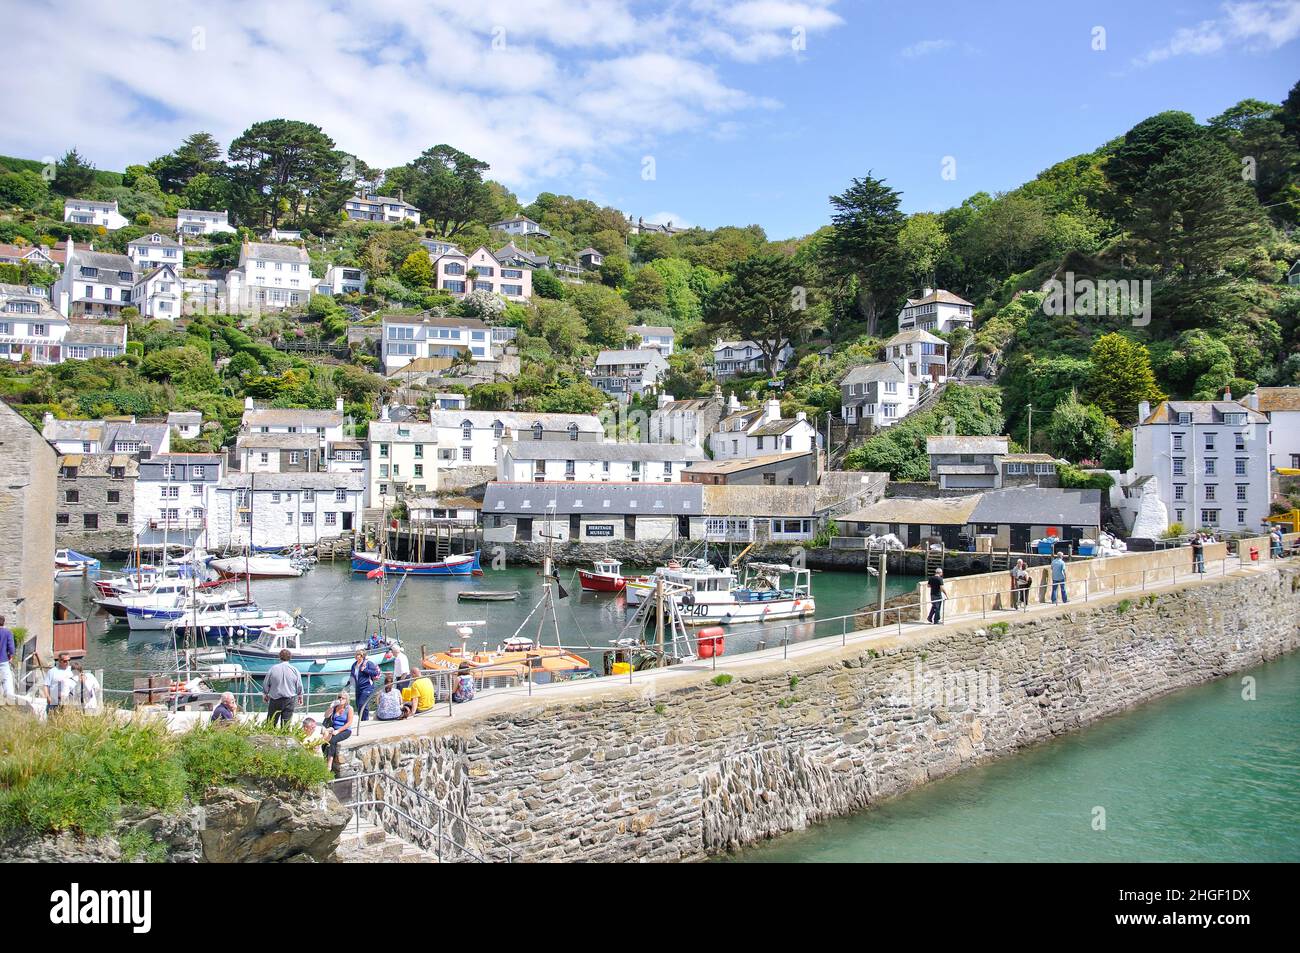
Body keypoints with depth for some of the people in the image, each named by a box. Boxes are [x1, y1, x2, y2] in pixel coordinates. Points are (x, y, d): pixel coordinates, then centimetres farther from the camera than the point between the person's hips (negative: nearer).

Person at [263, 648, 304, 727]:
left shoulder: (273, 669, -7)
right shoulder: (294, 670, -5)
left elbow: (266, 684, 3)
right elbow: (299, 686, 3)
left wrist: (265, 694, 21)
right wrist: (300, 695, 20)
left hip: (275, 700, 0)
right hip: (289, 700, 0)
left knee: (271, 723, 8)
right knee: (286, 722, 3)